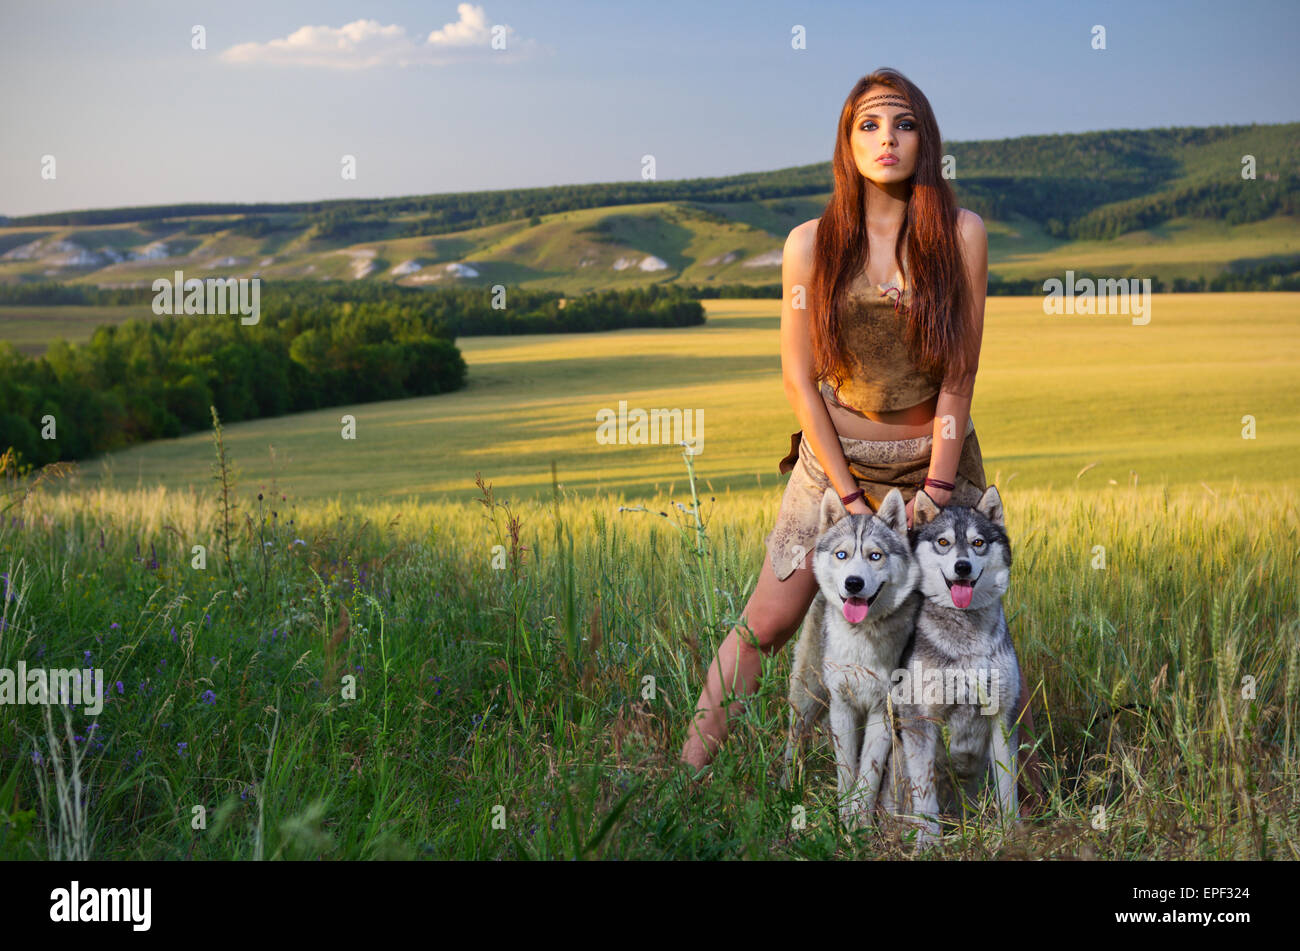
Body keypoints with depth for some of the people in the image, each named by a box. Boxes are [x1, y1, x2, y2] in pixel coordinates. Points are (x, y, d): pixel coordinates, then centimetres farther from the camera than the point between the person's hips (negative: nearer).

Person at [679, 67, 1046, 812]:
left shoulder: (961, 234, -6)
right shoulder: (810, 245, -5)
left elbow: (960, 373, -6)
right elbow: (799, 379, -5)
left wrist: (936, 491, -11)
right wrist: (852, 499, -9)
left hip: (937, 456, 0)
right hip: (836, 458, 0)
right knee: (766, 622, -5)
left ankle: (1030, 784, 23)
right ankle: (688, 771, 7)